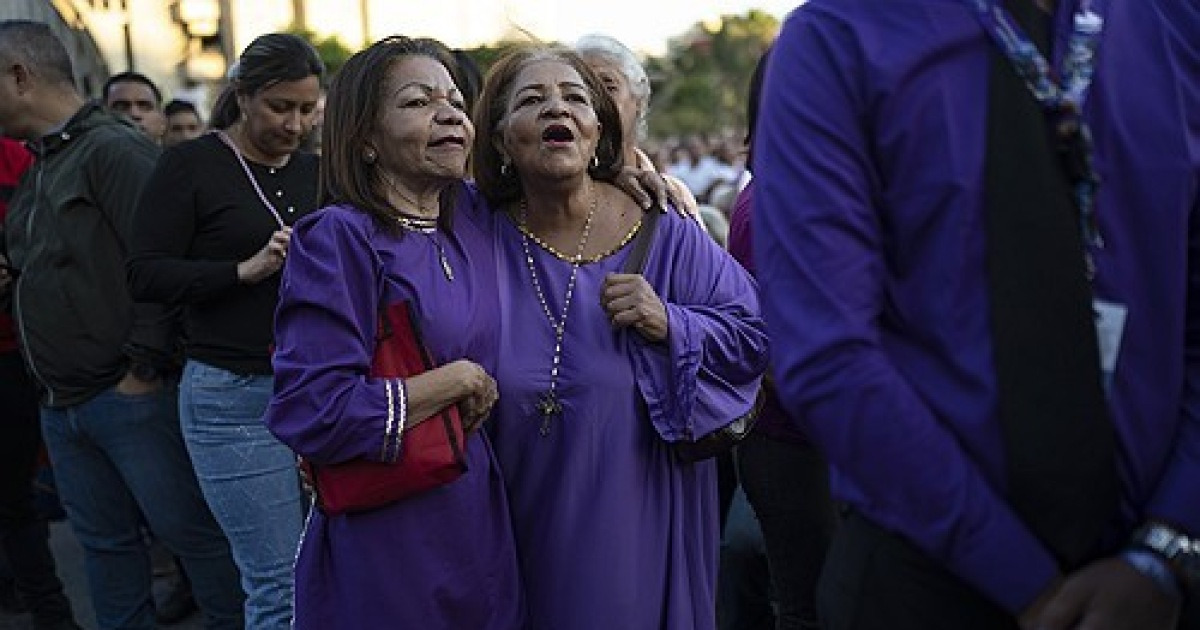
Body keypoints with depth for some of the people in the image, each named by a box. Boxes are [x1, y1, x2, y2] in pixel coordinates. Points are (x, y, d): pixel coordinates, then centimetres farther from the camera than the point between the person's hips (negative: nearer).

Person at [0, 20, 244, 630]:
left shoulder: (113, 149, -12)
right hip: (62, 404, 9)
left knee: (190, 530, 2)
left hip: (127, 394, -8)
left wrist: (144, 369, -17)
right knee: (105, 544, 15)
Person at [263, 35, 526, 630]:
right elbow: (313, 413, -25)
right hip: (385, 532, -6)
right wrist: (458, 381, -17)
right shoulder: (337, 239, -16)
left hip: (480, 512, 6)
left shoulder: (474, 218, 3)